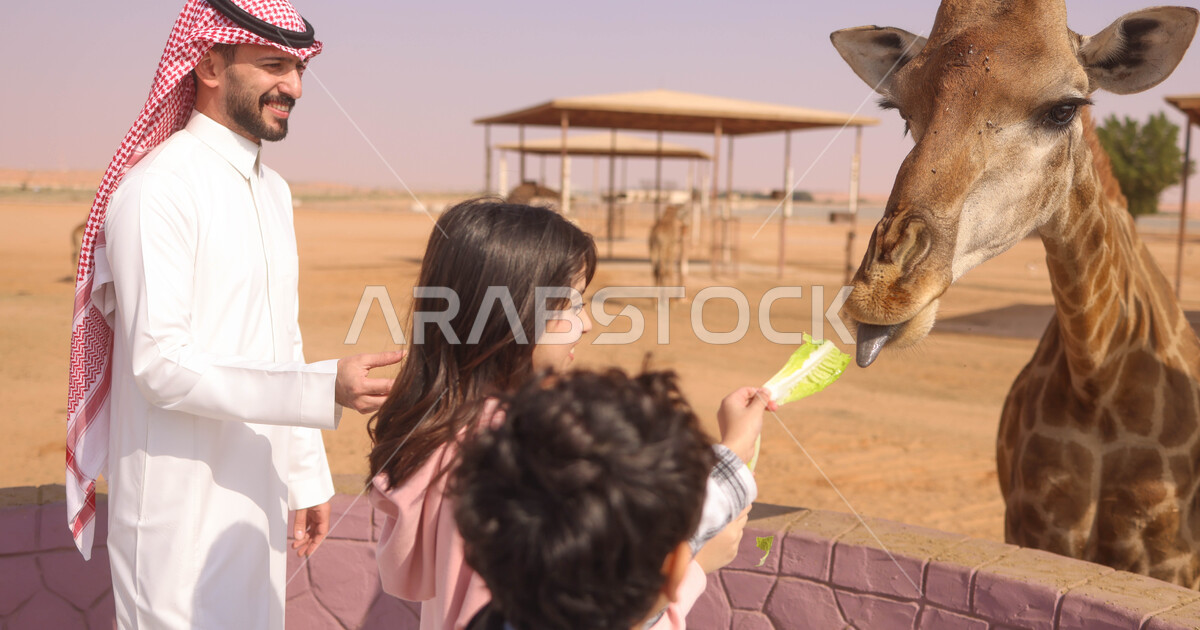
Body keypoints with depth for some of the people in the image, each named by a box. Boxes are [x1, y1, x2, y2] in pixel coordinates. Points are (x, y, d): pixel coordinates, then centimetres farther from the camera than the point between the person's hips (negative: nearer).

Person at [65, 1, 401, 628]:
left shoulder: (274, 190, 11)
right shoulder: (157, 188, -16)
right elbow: (161, 363, -23)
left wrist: (307, 475, 16)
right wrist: (326, 389, -30)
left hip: (255, 497, 8)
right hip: (181, 513, -8)